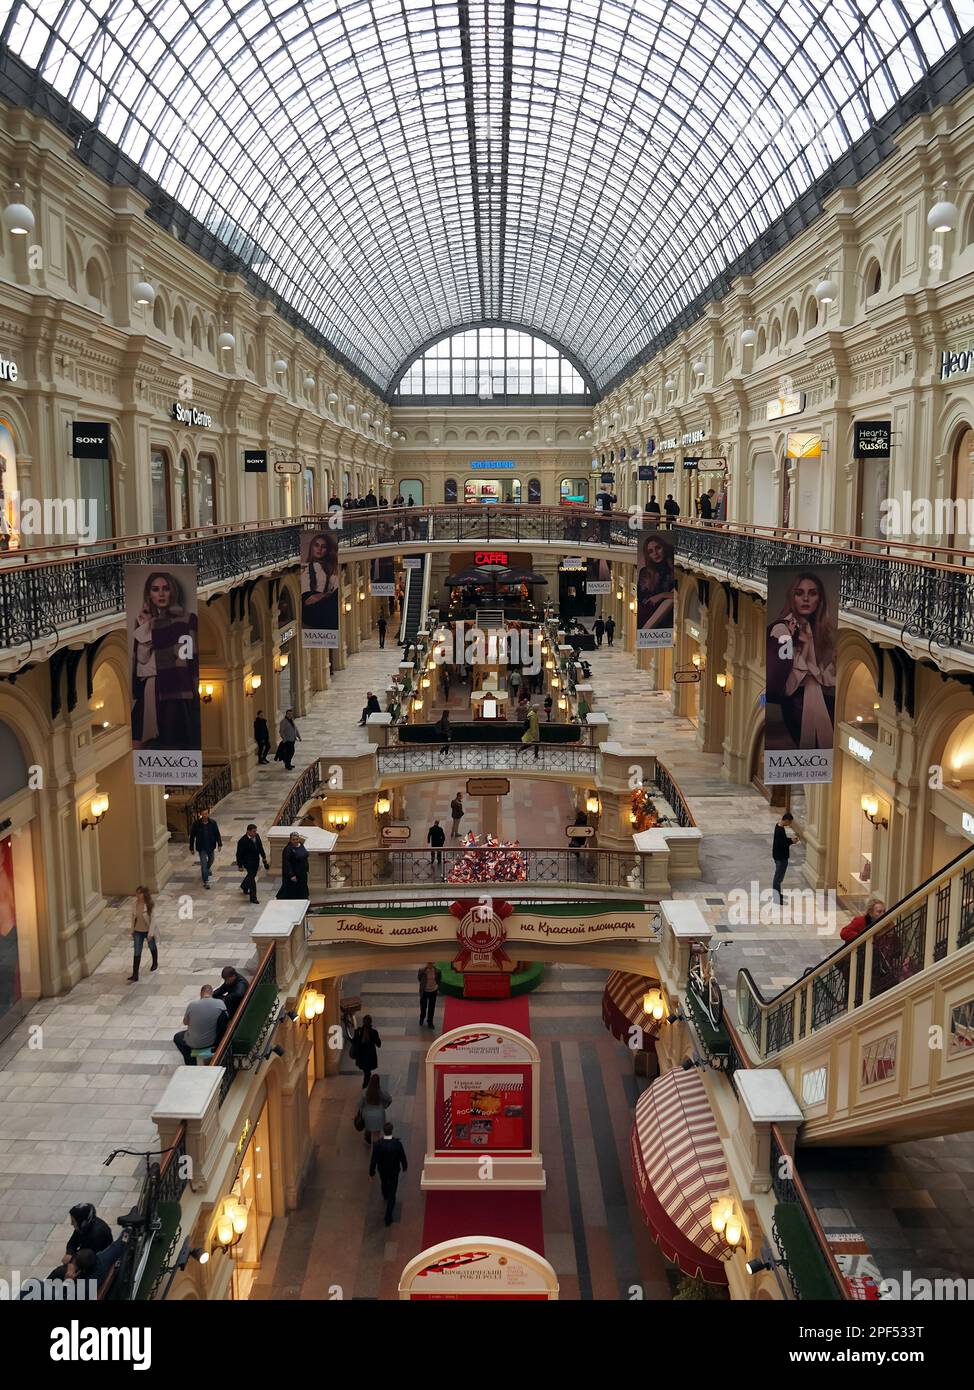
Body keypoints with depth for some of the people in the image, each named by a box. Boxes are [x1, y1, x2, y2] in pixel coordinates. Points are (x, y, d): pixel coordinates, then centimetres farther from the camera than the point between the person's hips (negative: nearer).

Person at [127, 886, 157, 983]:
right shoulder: (135, 904, -8)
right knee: (136, 953, 0)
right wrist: (132, 930, 10)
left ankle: (155, 964, 48)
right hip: (138, 931, 3)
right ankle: (135, 975, 1)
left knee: (152, 948, 22)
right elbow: (133, 917, 5)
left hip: (148, 931, -3)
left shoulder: (150, 905, -21)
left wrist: (151, 933, -25)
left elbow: (153, 919, -20)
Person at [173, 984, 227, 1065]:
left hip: (195, 1043, -2)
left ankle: (191, 1065, 31)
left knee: (177, 1037, 28)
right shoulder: (221, 1003, -16)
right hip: (213, 1041, 2)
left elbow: (185, 1022, -3)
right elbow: (226, 1018, 2)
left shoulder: (193, 1005, -20)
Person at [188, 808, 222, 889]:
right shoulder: (196, 824, -13)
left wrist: (219, 844, -10)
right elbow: (192, 836, -5)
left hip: (211, 847, 3)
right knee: (204, 864, -5)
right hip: (201, 848, -3)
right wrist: (191, 848, -2)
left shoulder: (213, 823, -8)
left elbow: (217, 834, -1)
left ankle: (207, 870, 54)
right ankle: (205, 882, 0)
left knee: (211, 860, 23)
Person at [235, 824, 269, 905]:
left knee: (251, 876, 24)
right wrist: (240, 865, -13)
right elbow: (239, 854, -17)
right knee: (252, 878, -5)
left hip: (256, 861, 7)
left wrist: (264, 857, 13)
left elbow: (260, 847, 11)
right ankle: (253, 897, 5)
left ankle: (244, 888, 51)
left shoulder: (257, 836, -4)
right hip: (248, 863, -7)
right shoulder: (242, 841, -24)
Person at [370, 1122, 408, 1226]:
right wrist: (404, 1166, 6)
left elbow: (373, 1160, -19)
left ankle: (385, 1197, 65)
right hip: (394, 1171, -2)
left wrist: (371, 1172, 0)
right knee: (392, 1194, 14)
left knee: (384, 1183, 34)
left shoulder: (377, 1145, -32)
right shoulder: (398, 1143, -33)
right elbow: (402, 1157, -16)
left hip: (382, 1170, 2)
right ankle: (388, 1217, 17)